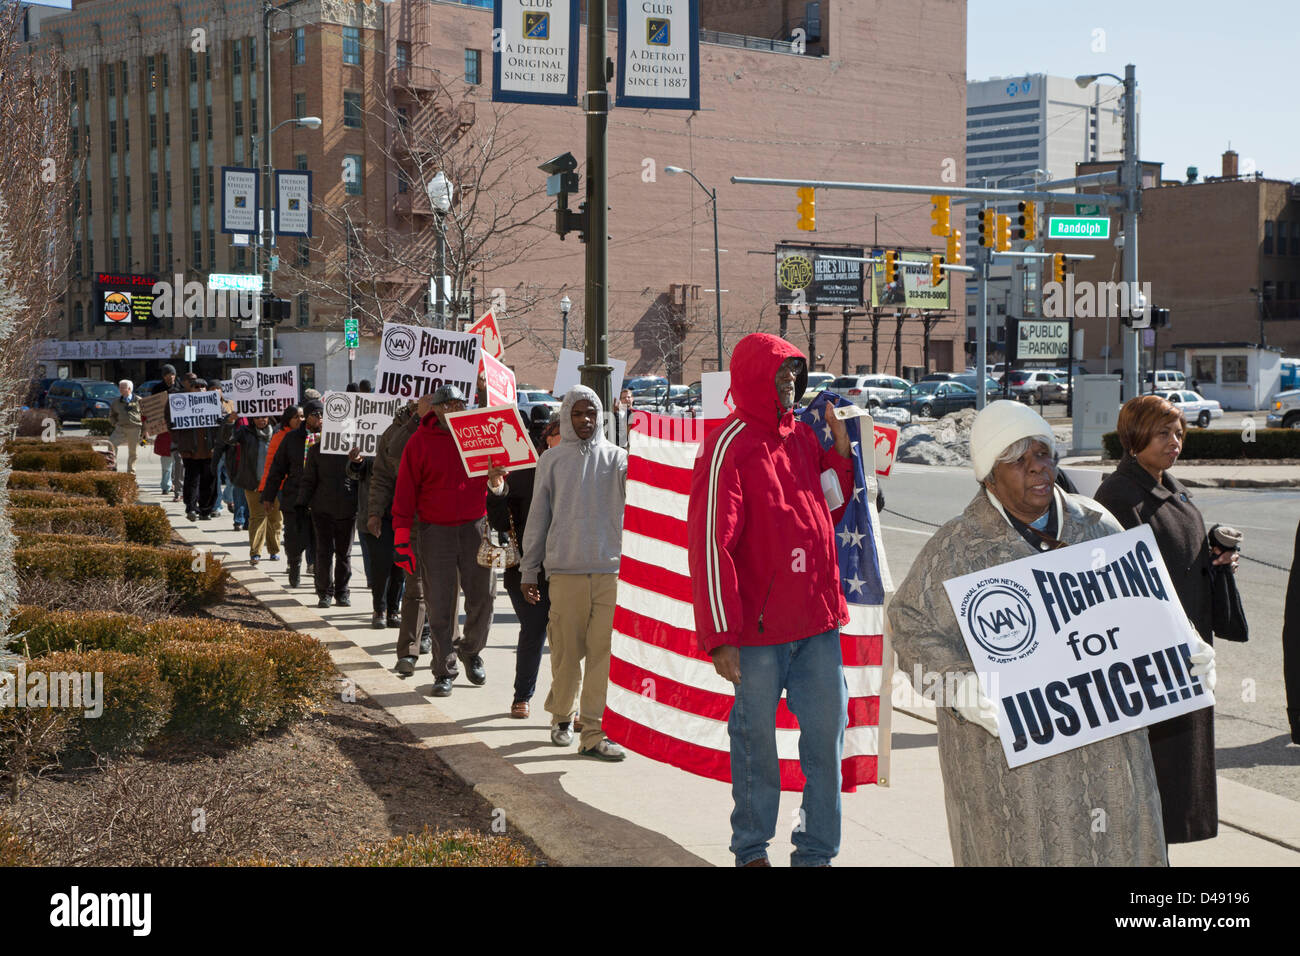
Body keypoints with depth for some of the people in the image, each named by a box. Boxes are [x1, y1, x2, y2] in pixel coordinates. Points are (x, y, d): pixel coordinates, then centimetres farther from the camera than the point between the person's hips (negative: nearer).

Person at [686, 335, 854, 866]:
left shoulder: (802, 437, 11)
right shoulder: (729, 446, -10)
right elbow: (710, 544, -14)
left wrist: (841, 452, 7)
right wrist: (721, 636, -18)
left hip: (818, 623, 6)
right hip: (759, 629, -6)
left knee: (827, 732, 7)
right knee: (755, 737, 6)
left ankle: (816, 852, 19)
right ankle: (751, 849, 22)